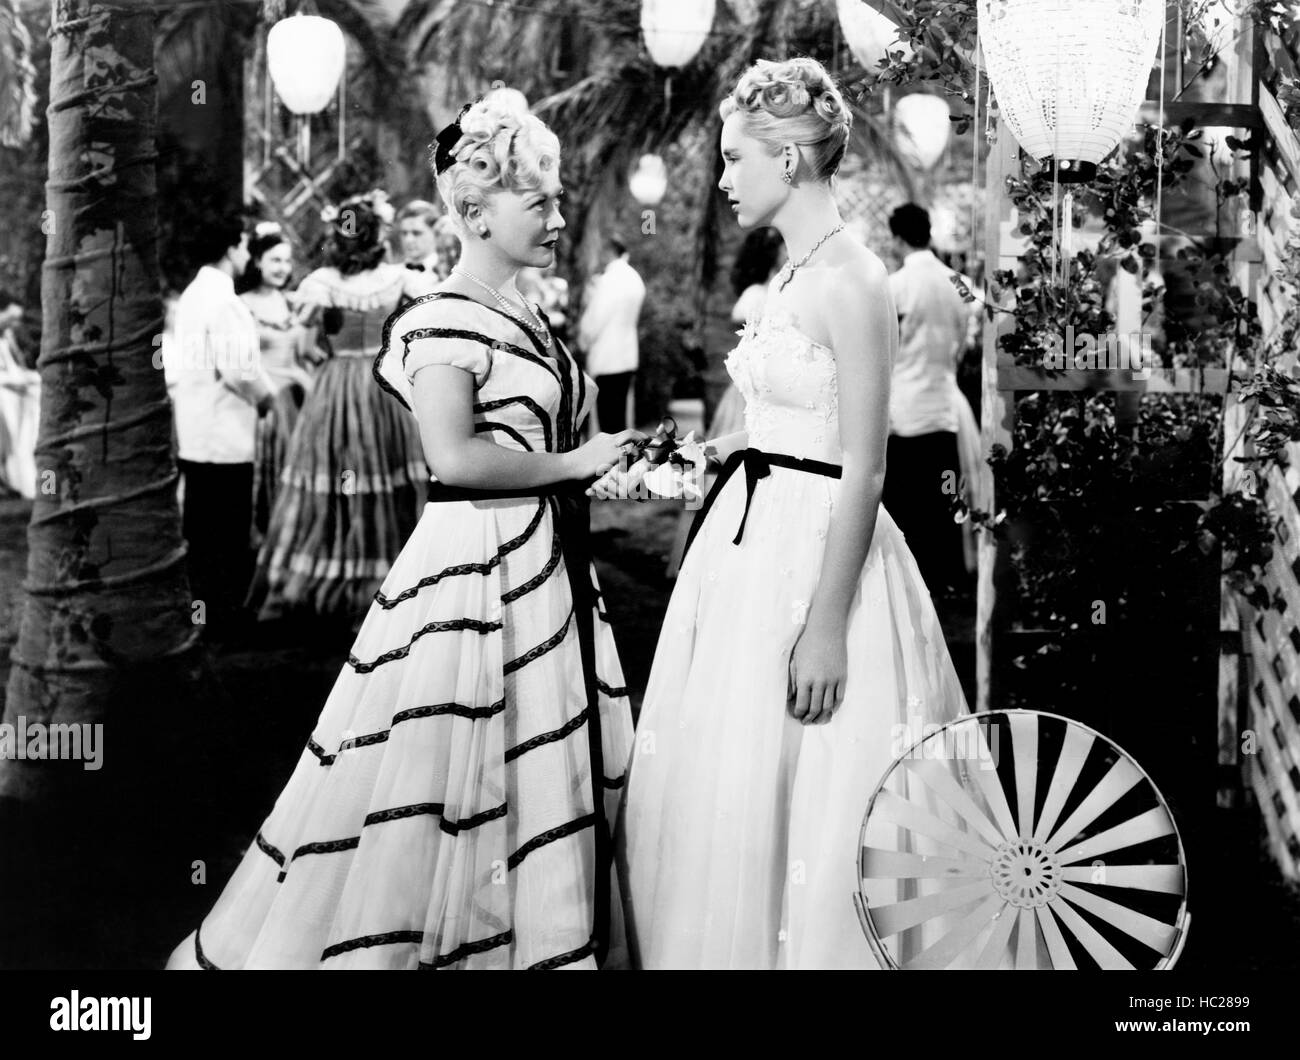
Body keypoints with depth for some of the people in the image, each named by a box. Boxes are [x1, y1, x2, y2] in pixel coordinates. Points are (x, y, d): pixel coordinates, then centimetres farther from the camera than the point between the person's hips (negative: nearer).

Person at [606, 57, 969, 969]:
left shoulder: (851, 281, -16)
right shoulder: (794, 274, 11)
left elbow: (863, 472, -19)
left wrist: (827, 626, -21)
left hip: (818, 549, -9)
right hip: (754, 537, 9)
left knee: (796, 802, -2)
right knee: (714, 793, 13)